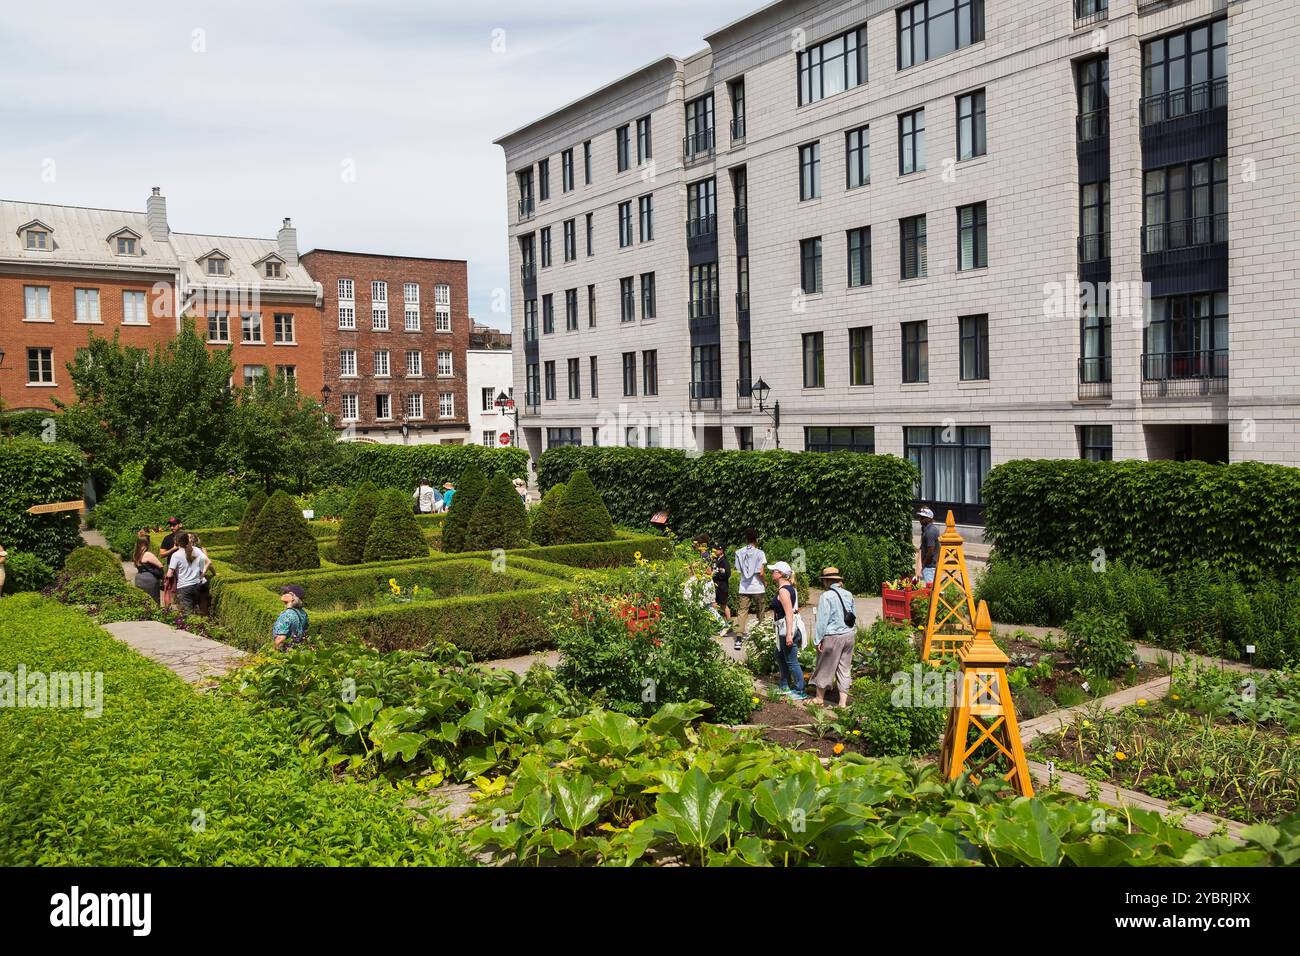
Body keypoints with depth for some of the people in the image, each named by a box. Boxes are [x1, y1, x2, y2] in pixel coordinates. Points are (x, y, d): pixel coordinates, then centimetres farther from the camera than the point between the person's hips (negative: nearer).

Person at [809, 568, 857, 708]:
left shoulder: (826, 596, -14)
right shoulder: (848, 594, 4)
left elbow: (822, 620, -15)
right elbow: (854, 616, 12)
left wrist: (818, 640, -9)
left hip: (832, 637, -6)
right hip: (849, 635, 6)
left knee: (825, 668, 10)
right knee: (844, 669, 11)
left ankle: (819, 698, 24)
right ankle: (843, 702, 12)